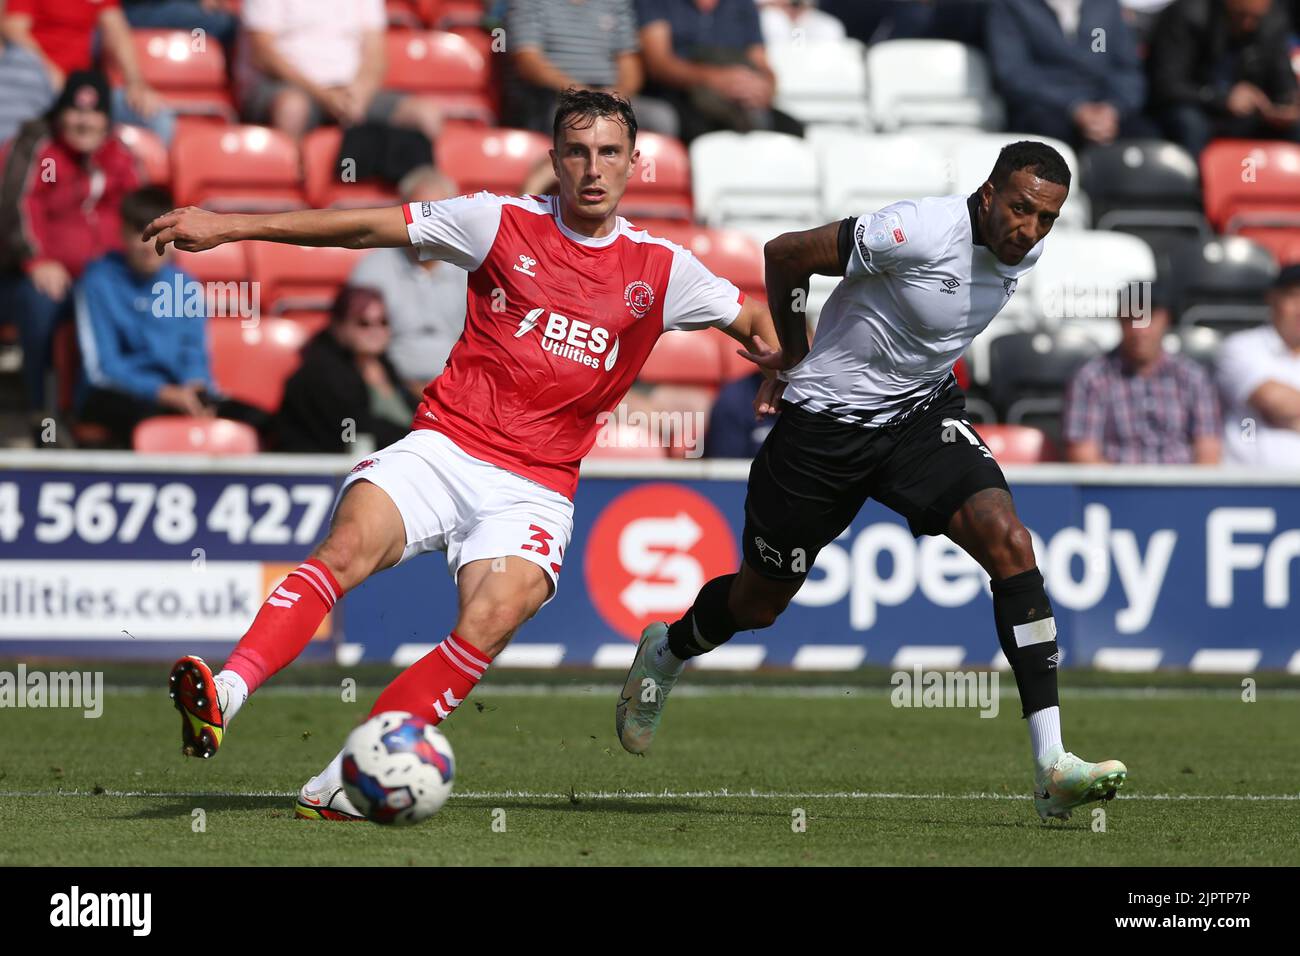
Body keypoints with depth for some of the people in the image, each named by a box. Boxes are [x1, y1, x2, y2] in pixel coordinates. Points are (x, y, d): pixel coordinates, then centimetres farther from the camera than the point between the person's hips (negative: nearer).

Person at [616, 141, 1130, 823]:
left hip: (921, 414, 5)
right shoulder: (921, 233, -28)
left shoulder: (1024, 250, -4)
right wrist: (796, 354, 2)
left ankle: (1050, 767, -22)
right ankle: (666, 651, 48)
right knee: (760, 601, 10)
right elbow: (785, 255, -15)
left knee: (1008, 542, -20)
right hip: (826, 419, -5)